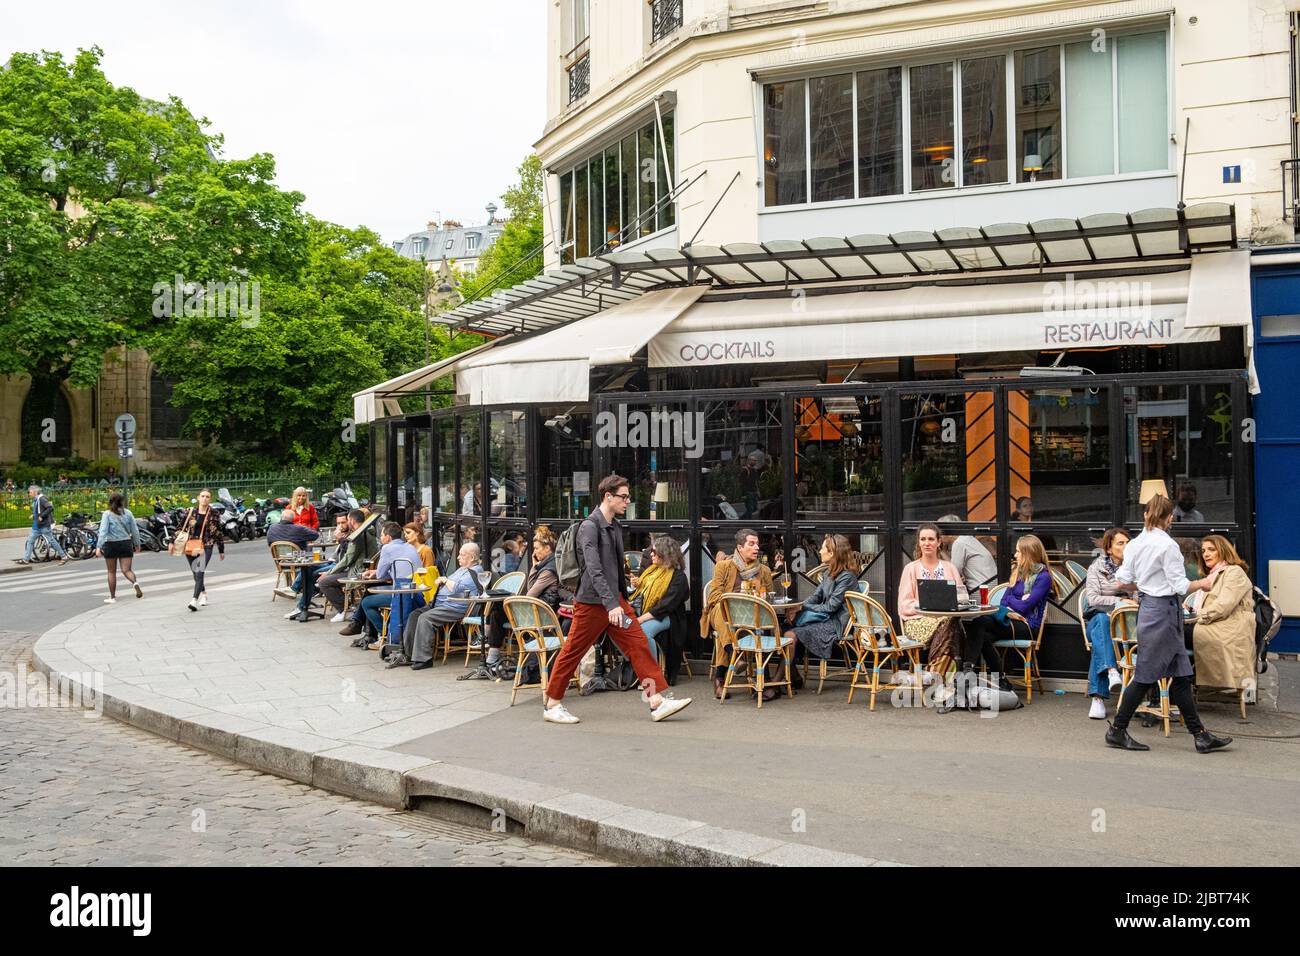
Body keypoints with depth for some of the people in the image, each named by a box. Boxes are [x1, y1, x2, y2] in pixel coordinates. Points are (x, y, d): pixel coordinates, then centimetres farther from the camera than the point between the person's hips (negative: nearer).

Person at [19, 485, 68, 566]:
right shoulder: (35, 500, 13)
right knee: (30, 540, 8)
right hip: (36, 526, 10)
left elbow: (50, 507, -28)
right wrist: (33, 515, 11)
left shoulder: (41, 499, -16)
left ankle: (63, 557, 4)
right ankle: (26, 559, 12)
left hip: (44, 525, -10)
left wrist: (41, 516, -26)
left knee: (52, 541, -4)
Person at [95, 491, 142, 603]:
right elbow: (135, 530, 5)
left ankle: (112, 597, 18)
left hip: (111, 544, -2)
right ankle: (135, 582, -30)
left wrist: (99, 546, -17)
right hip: (126, 543, 2)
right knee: (126, 570, 2)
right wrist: (137, 544, 16)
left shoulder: (107, 514, -6)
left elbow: (103, 531, -14)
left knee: (111, 572, 12)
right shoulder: (127, 513, 2)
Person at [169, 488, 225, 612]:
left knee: (200, 572, -16)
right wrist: (173, 542, 2)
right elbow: (180, 528, 10)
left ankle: (194, 600, -22)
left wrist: (221, 550, 9)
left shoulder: (213, 514, 1)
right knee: (196, 573, 13)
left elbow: (218, 532, 6)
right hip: (190, 546, 3)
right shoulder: (190, 512, 5)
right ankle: (204, 594, 35)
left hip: (206, 547, -3)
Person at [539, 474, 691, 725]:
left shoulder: (615, 526, 12)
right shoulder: (590, 526, -16)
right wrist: (611, 604, -33)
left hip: (615, 600, 8)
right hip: (592, 601, -8)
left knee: (638, 645, 0)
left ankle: (657, 701, 0)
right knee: (572, 652, 2)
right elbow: (594, 570, -26)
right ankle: (551, 705, 15)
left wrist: (622, 598, 21)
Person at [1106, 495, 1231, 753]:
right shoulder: (1168, 545, -16)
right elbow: (1180, 586, -14)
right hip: (1164, 609, -8)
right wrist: (1201, 584, 3)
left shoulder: (1135, 544, 6)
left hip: (1147, 606, 8)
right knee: (1146, 675, 0)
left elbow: (1123, 581, 7)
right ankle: (1117, 730, 7)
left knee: (1181, 674, 11)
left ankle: (1200, 734, 14)